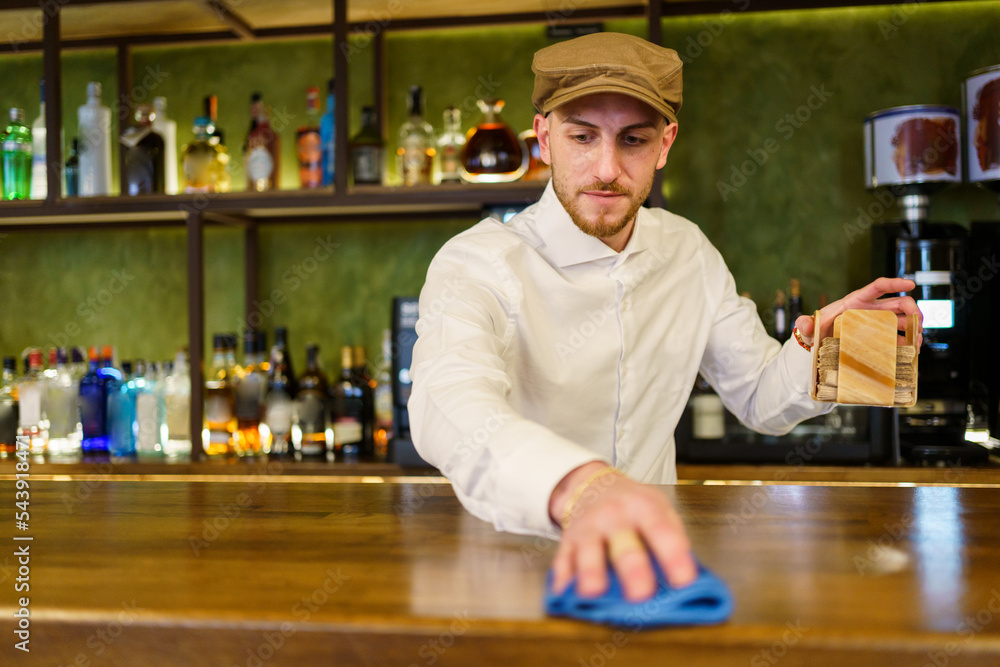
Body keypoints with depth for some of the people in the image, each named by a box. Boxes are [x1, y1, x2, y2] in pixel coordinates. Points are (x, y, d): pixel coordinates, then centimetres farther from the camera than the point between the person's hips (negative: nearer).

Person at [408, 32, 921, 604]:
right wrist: (578, 486, -57)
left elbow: (762, 400, 11)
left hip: (652, 555, 3)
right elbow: (451, 406, -38)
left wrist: (815, 347, -11)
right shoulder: (478, 265, -17)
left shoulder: (688, 251, 3)